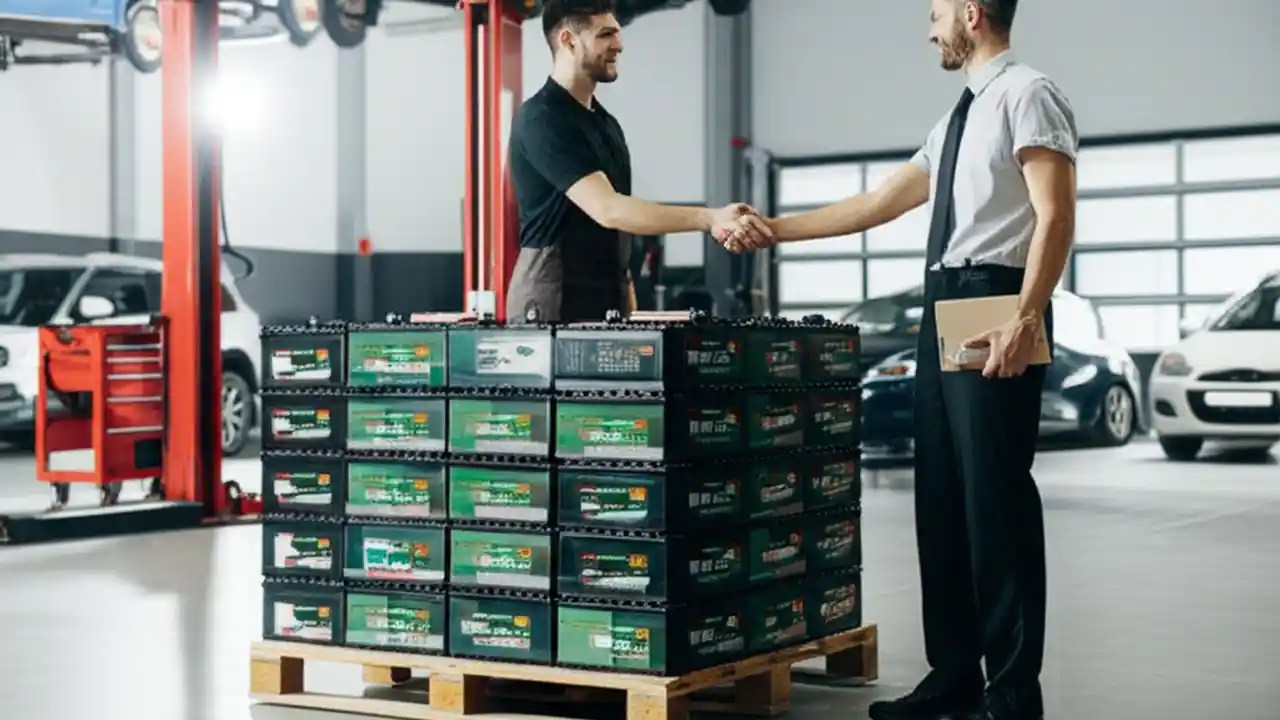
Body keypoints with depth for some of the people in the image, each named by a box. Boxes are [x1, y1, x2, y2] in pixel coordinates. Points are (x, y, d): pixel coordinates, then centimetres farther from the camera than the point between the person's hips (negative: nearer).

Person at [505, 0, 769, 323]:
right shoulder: (541, 119, -15)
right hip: (552, 304, -8)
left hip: (607, 301, 8)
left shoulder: (606, 123, 15)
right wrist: (710, 219, -31)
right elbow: (606, 209, -25)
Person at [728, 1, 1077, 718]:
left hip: (995, 314, -9)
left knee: (995, 495, -7)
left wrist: (1027, 319, -26)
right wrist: (776, 229, 25)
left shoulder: (1028, 95, -5)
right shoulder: (961, 117, 22)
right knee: (942, 497, 10)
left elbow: (1055, 216, -16)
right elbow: (877, 204, 25)